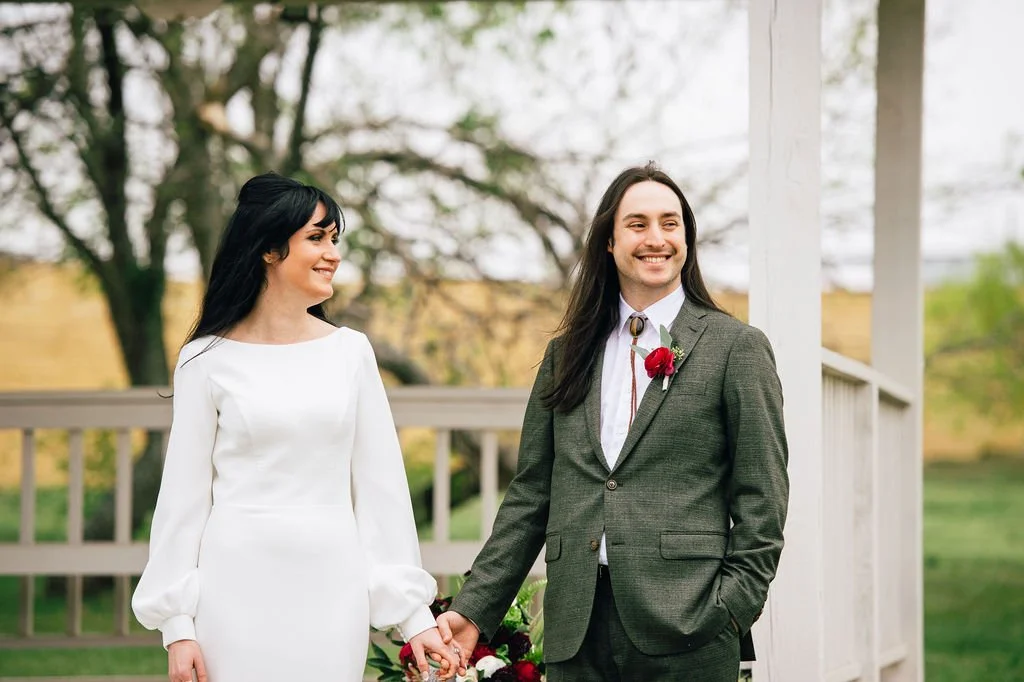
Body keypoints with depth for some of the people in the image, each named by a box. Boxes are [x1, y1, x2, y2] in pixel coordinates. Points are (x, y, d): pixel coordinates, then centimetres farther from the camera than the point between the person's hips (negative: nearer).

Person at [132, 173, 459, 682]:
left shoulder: (350, 352, 7)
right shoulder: (208, 360, 0)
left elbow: (382, 486, 6)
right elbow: (184, 493, 1)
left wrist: (414, 613, 2)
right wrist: (177, 623, -3)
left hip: (331, 588, 2)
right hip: (240, 587, -2)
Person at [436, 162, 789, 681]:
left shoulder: (737, 347, 3)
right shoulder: (566, 355, 15)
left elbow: (761, 499, 0)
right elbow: (530, 495, 14)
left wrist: (732, 608, -9)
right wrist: (473, 609, 7)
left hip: (684, 626, -3)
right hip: (577, 628, 3)